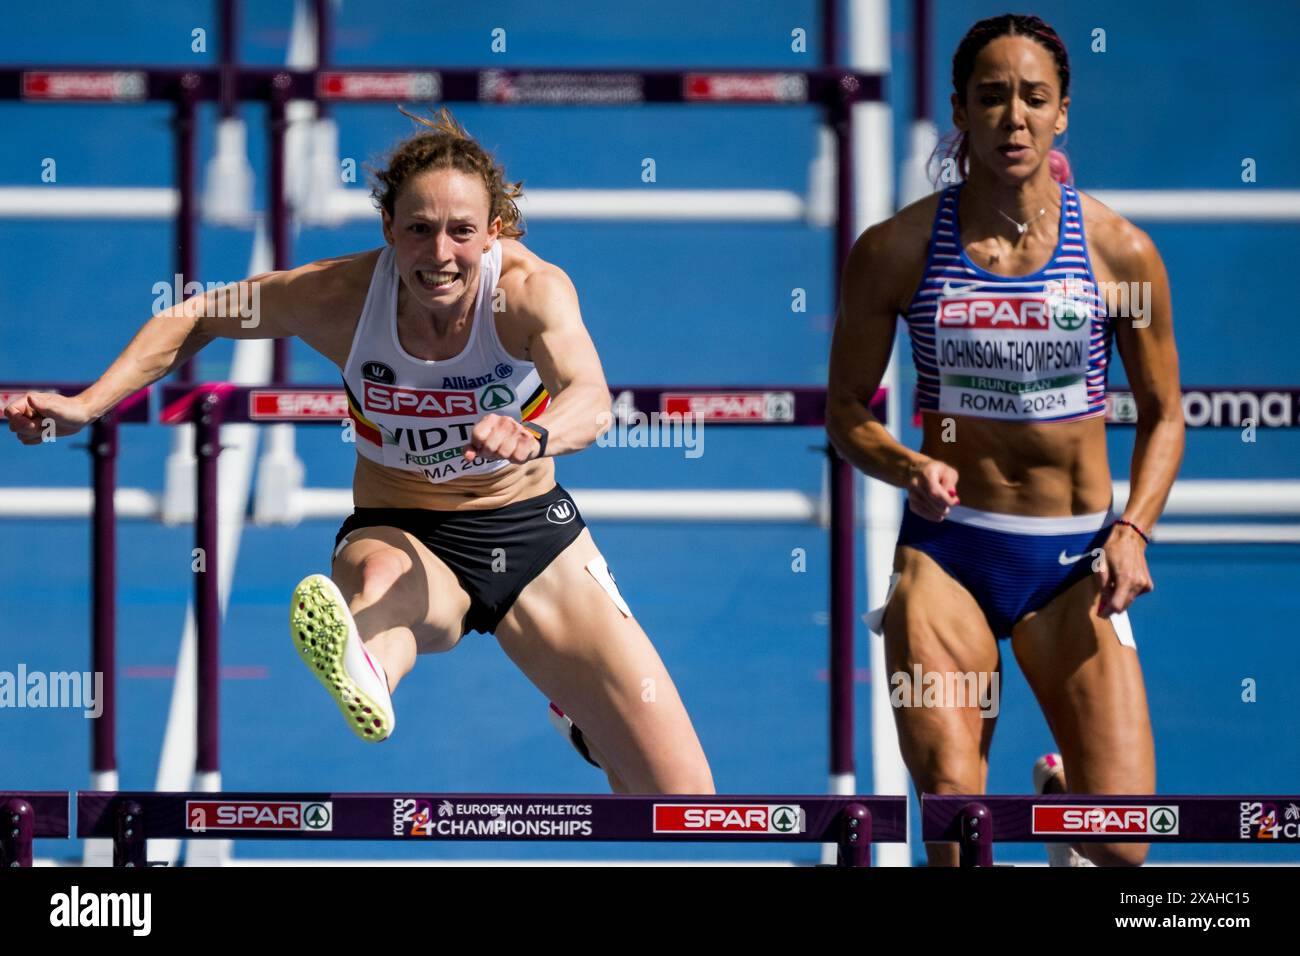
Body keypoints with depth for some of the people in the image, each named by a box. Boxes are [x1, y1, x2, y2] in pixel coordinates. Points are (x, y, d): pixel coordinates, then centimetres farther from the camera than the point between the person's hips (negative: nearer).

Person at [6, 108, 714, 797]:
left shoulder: (531, 289, -22)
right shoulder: (342, 295, -17)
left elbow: (591, 400, -43)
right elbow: (192, 320, 0)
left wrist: (532, 436, -66)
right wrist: (86, 405, -13)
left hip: (533, 532, 1)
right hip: (401, 533, -1)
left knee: (682, 797, -4)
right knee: (380, 579, -42)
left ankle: (581, 714, 33)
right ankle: (363, 671, -81)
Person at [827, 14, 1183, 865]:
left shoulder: (1120, 251, -2)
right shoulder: (897, 251, -1)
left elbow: (1163, 414, 8)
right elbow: (846, 409, 8)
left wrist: (1133, 531, -8)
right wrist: (905, 468, -13)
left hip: (1072, 562, 0)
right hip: (946, 551, 0)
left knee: (1121, 848, -8)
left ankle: (1062, 792, 29)